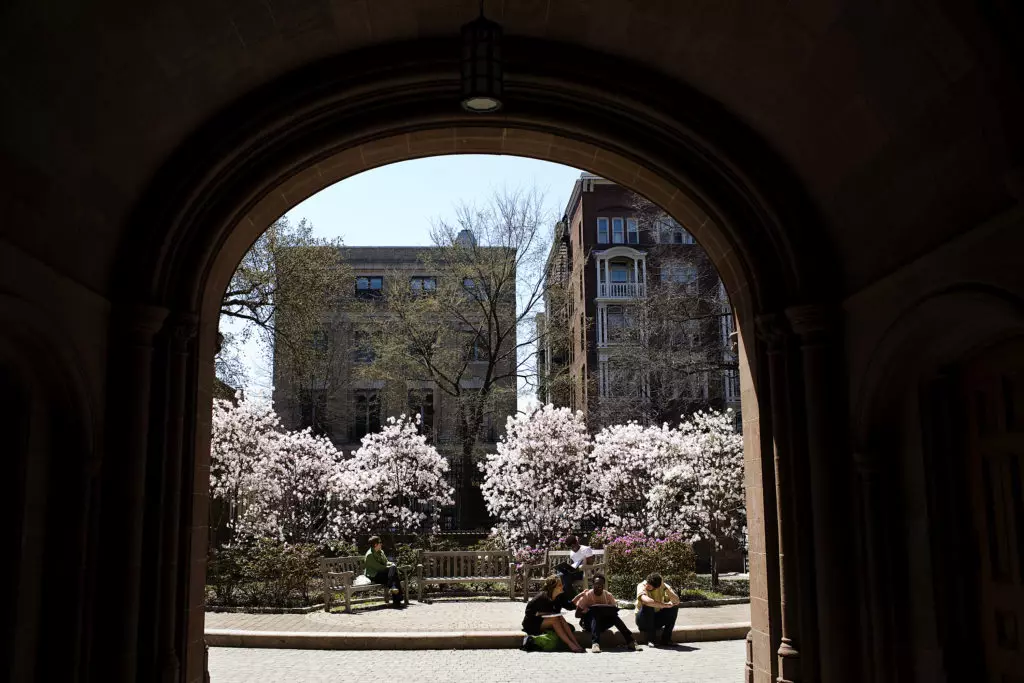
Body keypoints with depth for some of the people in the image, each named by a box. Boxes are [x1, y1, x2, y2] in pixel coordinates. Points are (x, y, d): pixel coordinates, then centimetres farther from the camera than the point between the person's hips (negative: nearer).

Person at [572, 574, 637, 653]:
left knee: (614, 616, -28)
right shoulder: (587, 595, -8)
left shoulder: (609, 596, 0)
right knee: (595, 615, -35)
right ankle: (595, 643, -52)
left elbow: (614, 611, 0)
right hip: (589, 623, -2)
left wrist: (611, 612, -22)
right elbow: (577, 614, -9)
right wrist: (589, 612, -25)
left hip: (603, 623, 2)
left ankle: (630, 641, -36)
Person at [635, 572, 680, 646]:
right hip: (643, 619, -3)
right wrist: (665, 605, -38)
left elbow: (676, 601, -22)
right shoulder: (641, 586, -22)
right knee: (647, 605, -33)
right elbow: (646, 600, -42)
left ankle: (666, 639, -10)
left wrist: (666, 589, -33)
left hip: (657, 619, 3)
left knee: (674, 607, -17)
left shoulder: (663, 586, -11)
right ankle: (650, 639, -21)